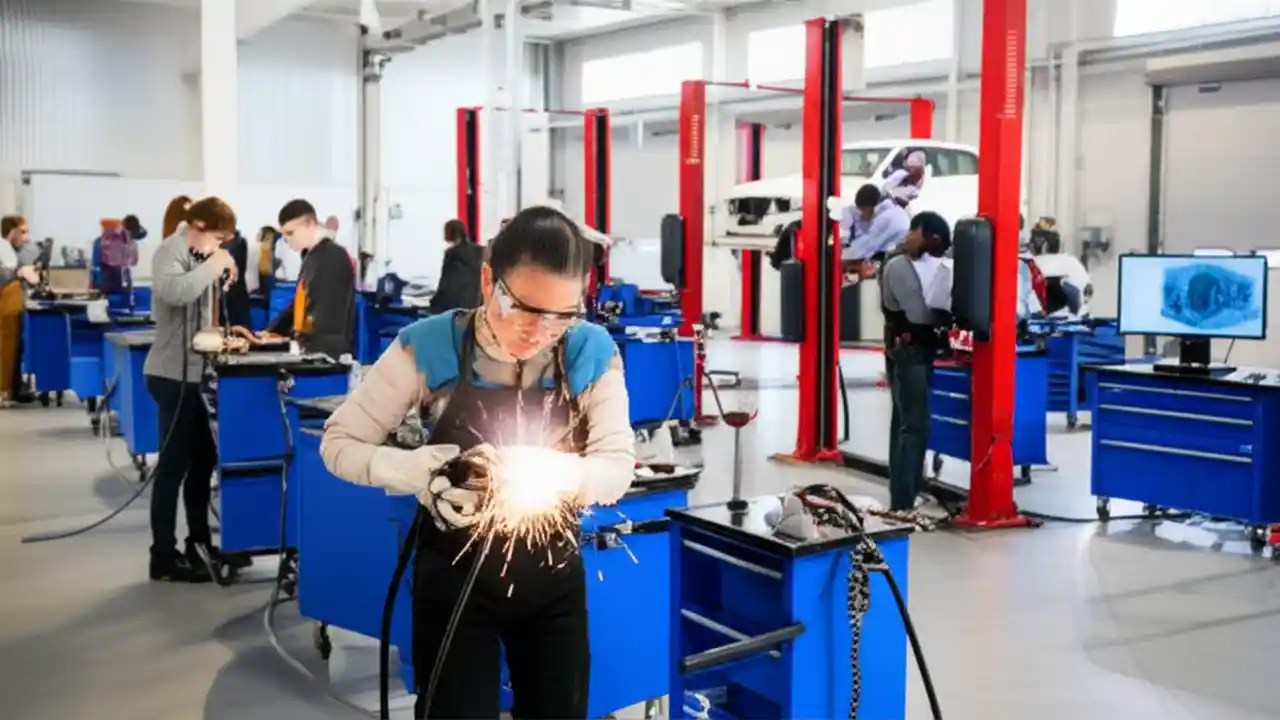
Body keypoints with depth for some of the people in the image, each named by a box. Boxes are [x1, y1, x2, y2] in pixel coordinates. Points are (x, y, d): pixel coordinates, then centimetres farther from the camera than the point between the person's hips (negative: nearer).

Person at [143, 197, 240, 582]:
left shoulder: (195, 255, 16)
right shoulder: (169, 252, -12)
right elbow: (175, 292, -35)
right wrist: (213, 265, -23)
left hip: (193, 372, 10)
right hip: (173, 374, -9)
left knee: (203, 458, 15)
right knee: (174, 464, -6)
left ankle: (198, 540, 26)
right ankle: (164, 556, 0)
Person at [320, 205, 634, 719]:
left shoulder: (592, 353, -12)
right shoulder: (428, 348, -18)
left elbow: (617, 468, -13)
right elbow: (339, 443, -11)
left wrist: (548, 469, -34)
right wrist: (414, 470, -31)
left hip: (555, 578, 3)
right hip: (455, 576, -2)